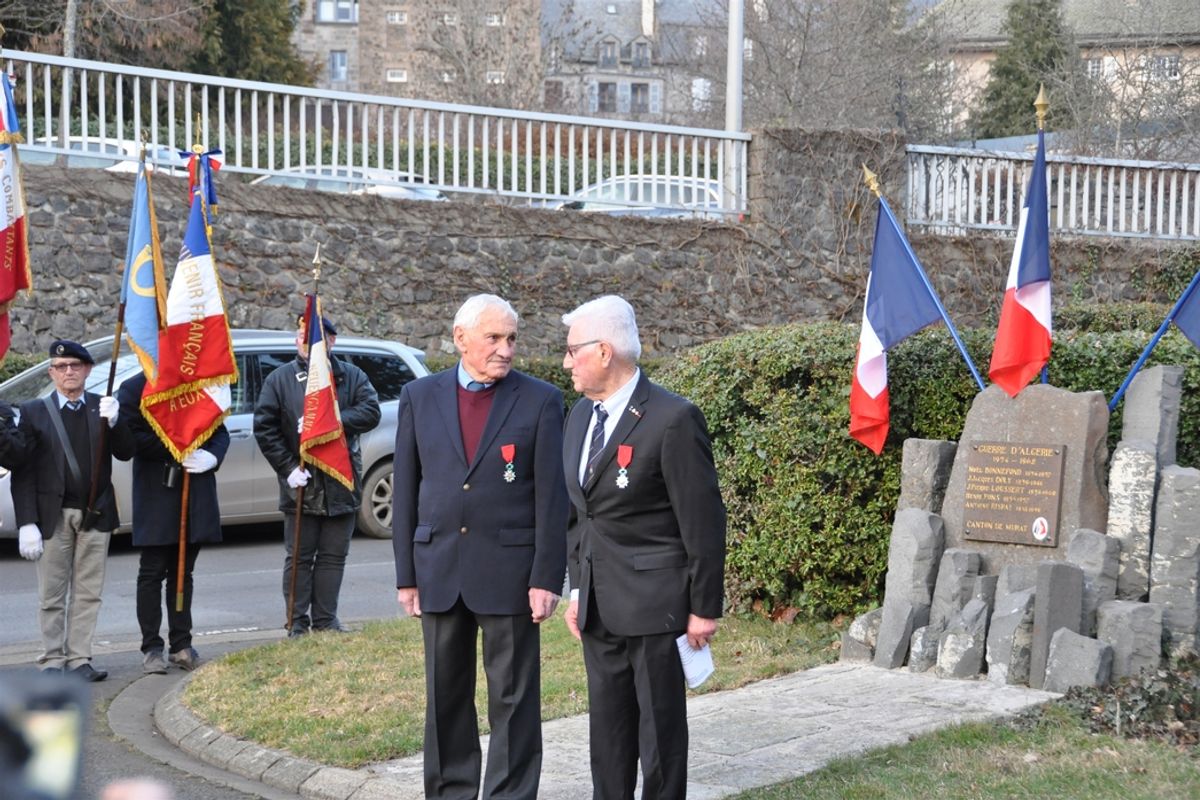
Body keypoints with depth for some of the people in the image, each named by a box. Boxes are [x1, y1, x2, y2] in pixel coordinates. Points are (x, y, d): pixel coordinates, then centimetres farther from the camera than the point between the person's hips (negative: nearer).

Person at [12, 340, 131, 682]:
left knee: (88, 593, 6)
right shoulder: (33, 411, 0)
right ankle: (53, 661, 10)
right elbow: (21, 473, -3)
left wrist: (113, 423, -22)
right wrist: (26, 523, -10)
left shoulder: (105, 408, 5)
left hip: (96, 514, 2)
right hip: (54, 515, -2)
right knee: (52, 595, 4)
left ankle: (79, 659, 13)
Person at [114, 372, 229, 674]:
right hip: (156, 494, -4)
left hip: (196, 495, 4)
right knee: (152, 573, 1)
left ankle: (181, 645, 17)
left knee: (182, 573, 11)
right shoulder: (134, 388, -3)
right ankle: (152, 648, 7)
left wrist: (212, 456, -9)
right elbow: (127, 442, -10)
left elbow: (220, 432, 13)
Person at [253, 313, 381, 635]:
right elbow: (264, 427, -1)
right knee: (299, 557, 3)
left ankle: (326, 621, 14)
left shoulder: (351, 377, 6)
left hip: (341, 483, 1)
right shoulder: (280, 379, 3)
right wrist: (288, 467, -9)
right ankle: (297, 624, 8)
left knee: (333, 556, 6)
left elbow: (370, 412, -8)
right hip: (301, 484, -1)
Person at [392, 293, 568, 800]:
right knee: (446, 695, 11)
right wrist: (406, 574, 3)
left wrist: (547, 578, -9)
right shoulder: (420, 398, 6)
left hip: (509, 570, -3)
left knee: (513, 698, 2)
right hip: (440, 569, 3)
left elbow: (551, 496, -4)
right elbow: (405, 491, 7)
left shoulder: (540, 401, -1)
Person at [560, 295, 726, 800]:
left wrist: (705, 608, -11)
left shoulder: (672, 419, -14)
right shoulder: (580, 416, 11)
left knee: (660, 732, 2)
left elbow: (703, 521, -12)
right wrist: (578, 589, 16)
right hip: (599, 606, 7)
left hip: (654, 605, -7)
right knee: (607, 731, 13)